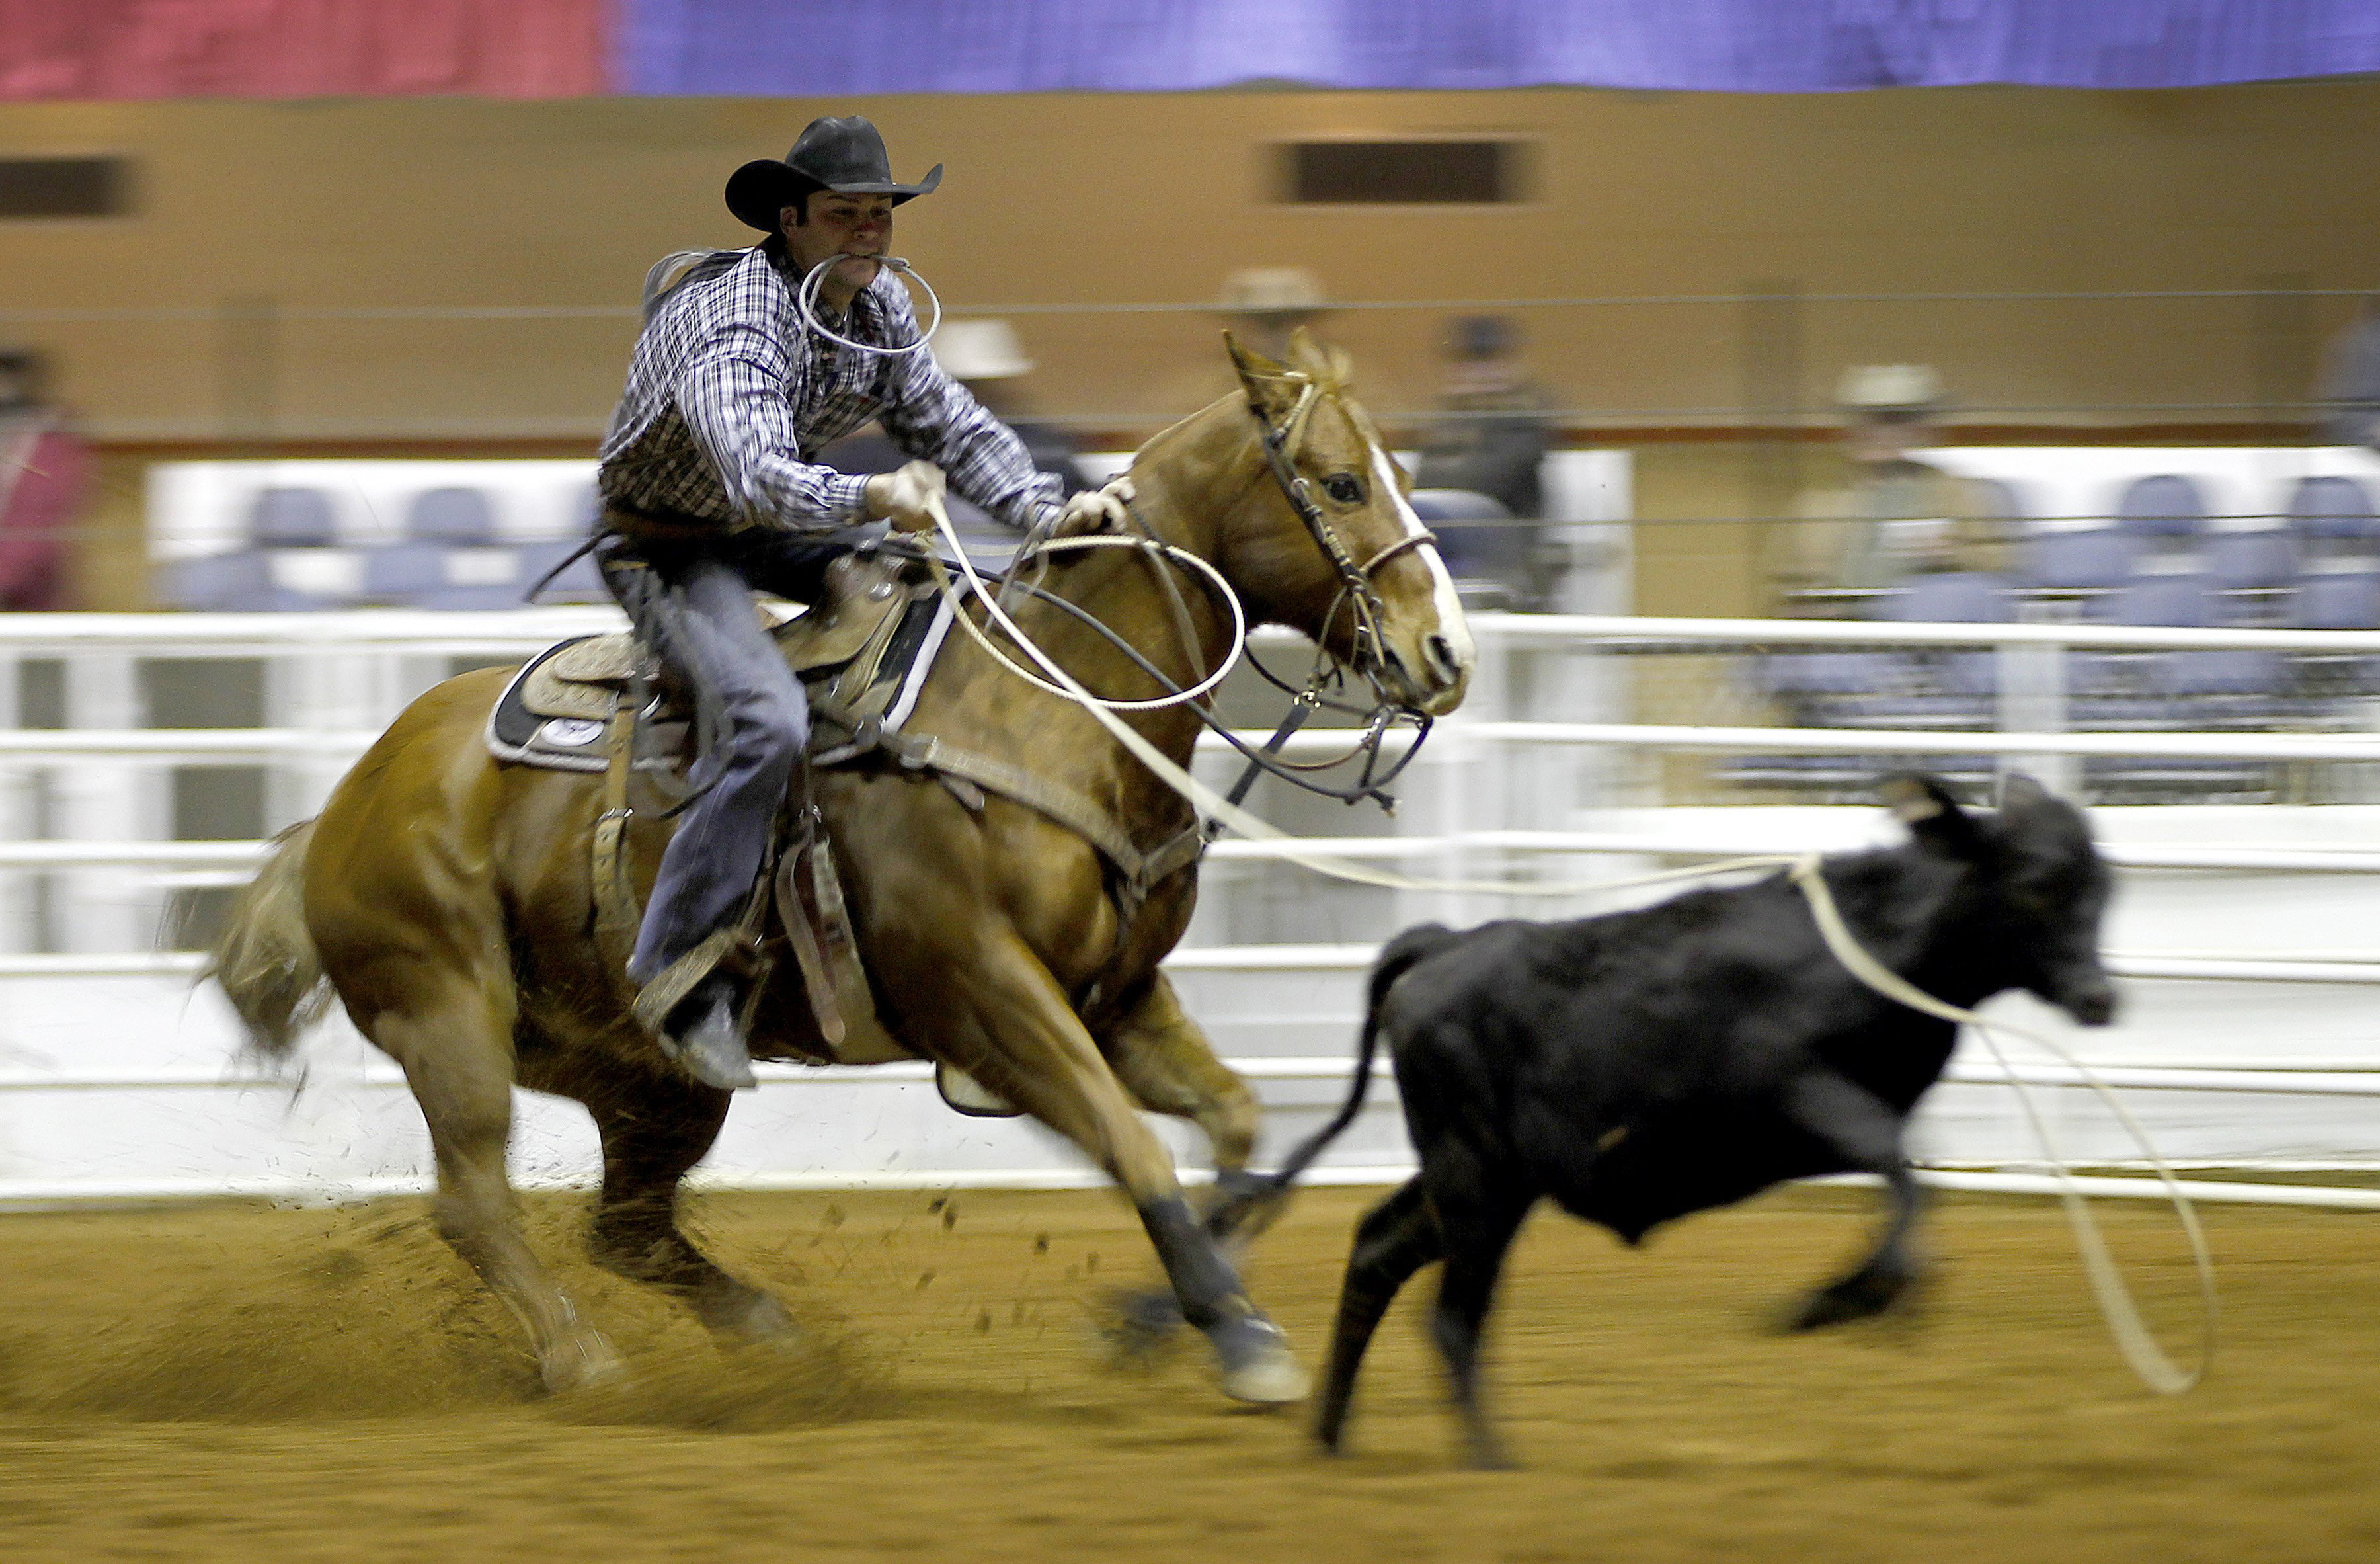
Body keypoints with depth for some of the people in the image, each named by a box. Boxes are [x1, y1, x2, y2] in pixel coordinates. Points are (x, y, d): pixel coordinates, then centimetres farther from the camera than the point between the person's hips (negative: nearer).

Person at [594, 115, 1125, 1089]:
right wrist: (872, 498, -63)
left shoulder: (881, 309, -3)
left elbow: (953, 429, 6)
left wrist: (1050, 513, -11)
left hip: (778, 534, 9)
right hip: (666, 546, -9)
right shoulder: (735, 321, -30)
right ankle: (681, 969, -27)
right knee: (768, 720, -31)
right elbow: (755, 471, -45)